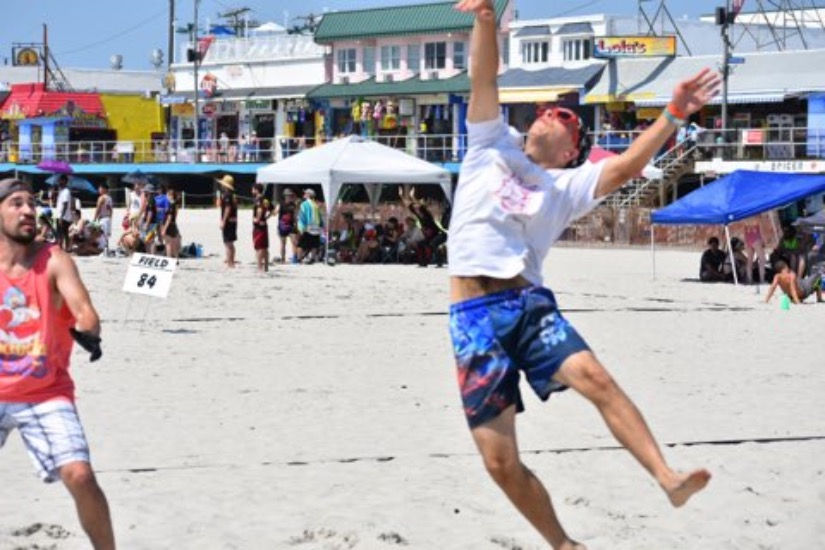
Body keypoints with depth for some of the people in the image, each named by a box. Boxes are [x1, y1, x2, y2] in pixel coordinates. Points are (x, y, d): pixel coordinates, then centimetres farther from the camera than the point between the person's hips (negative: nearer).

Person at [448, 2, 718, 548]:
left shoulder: (567, 187, 13)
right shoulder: (493, 146, 14)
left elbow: (626, 165, -1)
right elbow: (484, 76, 4)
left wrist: (674, 114, -10)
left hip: (531, 304, 1)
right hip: (475, 315, -1)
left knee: (595, 377, -29)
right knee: (500, 461, -5)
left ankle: (668, 478, -34)